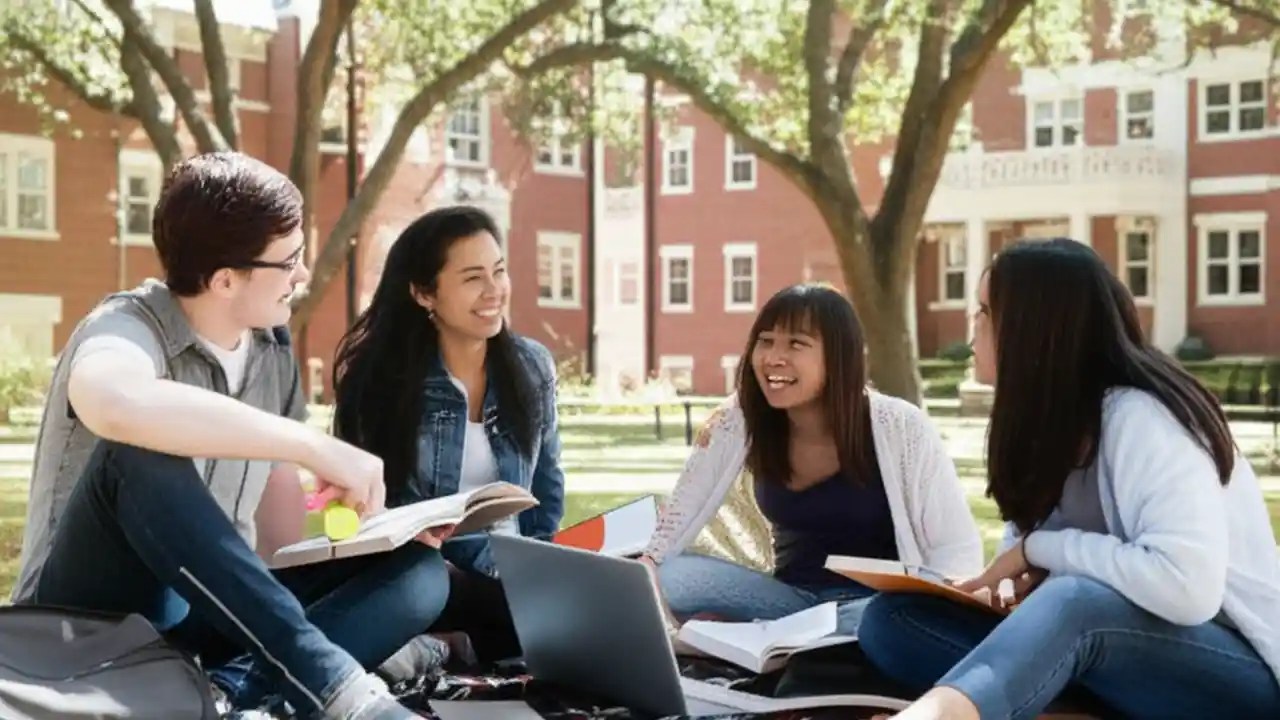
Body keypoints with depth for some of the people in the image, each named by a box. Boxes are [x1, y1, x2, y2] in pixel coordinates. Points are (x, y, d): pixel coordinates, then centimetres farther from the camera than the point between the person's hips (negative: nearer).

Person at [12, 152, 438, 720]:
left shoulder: (272, 352, 7)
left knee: (419, 570, -12)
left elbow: (281, 524, 10)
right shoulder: (131, 326, -15)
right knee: (140, 454, -35)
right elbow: (114, 403, -43)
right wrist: (316, 447, -39)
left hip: (208, 619, 7)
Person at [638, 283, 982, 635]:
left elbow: (959, 550, -10)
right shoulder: (738, 420, -5)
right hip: (790, 597, 3)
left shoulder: (900, 429, -12)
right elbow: (677, 521, -4)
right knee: (663, 579, -23)